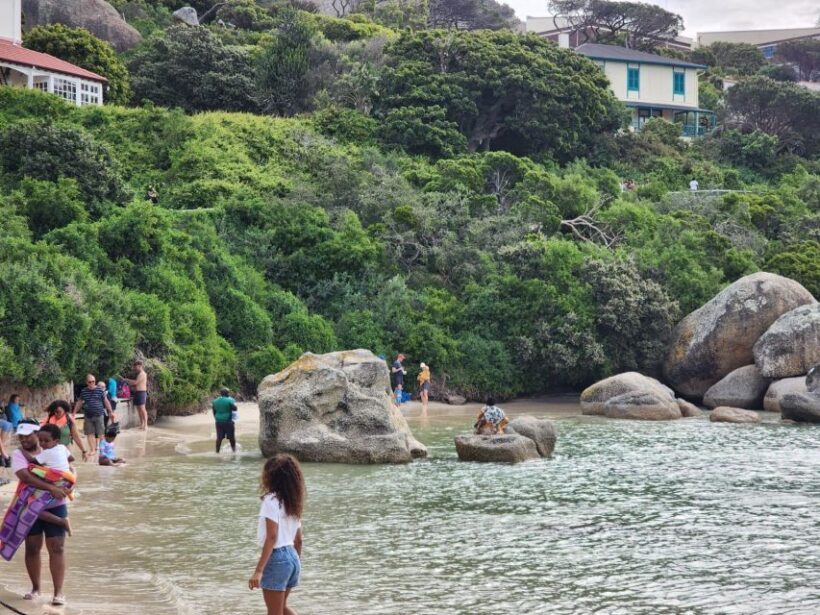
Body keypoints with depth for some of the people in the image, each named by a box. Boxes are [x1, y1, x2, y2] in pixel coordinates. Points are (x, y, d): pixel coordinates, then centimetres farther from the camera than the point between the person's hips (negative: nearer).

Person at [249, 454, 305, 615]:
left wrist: (258, 570, -24)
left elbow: (272, 537, -21)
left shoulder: (271, 500, -14)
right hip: (292, 556, 8)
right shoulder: (293, 502, 10)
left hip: (277, 558, -8)